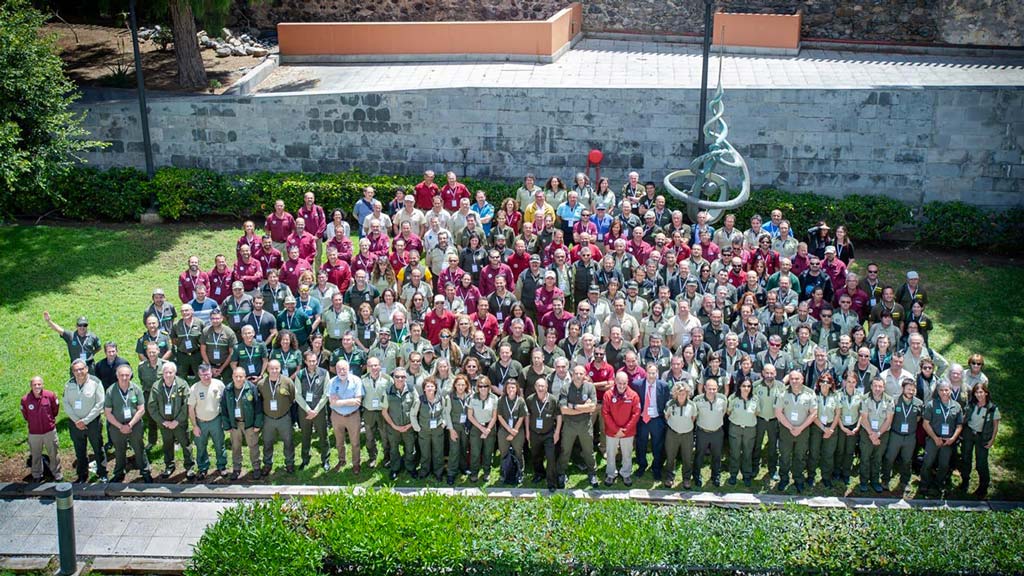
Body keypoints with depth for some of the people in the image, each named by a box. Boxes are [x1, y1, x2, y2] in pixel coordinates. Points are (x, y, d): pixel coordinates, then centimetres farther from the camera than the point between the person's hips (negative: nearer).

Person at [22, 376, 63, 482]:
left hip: (50, 431, 0)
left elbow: (56, 409, 4)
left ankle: (57, 473, 31)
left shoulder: (50, 396, -16)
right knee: (35, 455, 16)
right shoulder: (25, 399, -16)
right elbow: (25, 415, 5)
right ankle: (36, 475, 34)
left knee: (53, 453, 13)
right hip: (34, 433, 0)